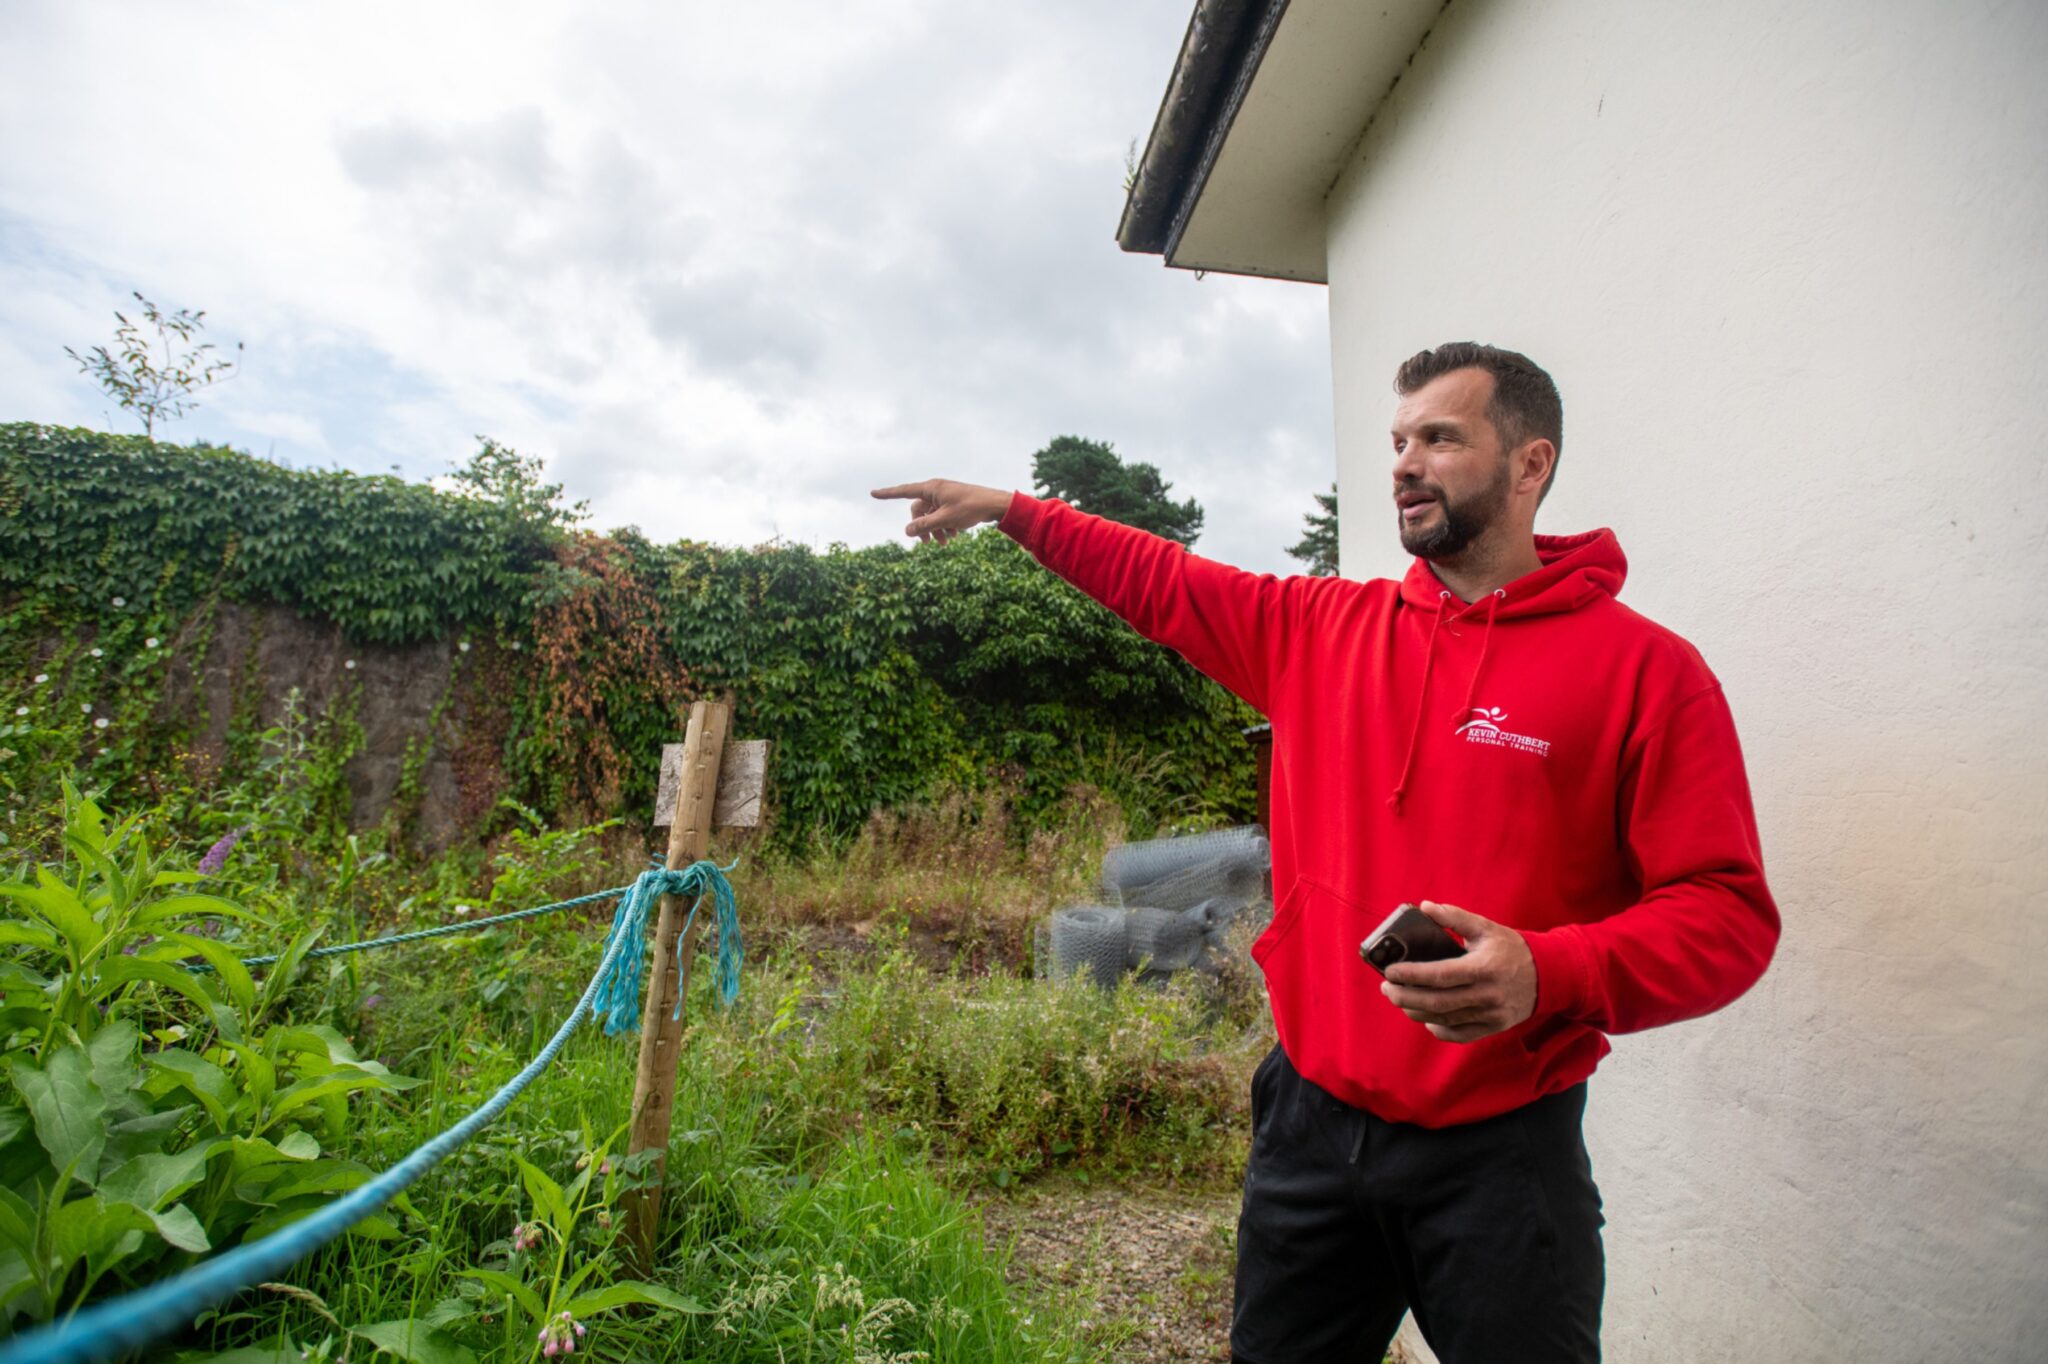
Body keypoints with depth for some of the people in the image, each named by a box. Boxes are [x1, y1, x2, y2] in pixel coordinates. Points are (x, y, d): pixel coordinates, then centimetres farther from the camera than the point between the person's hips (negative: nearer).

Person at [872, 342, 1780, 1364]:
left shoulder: (1644, 668, -9)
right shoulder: (1324, 628, 2)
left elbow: (1727, 912, -10)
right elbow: (1164, 583, 11)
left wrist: (1550, 975, -28)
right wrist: (1007, 508, 12)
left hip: (1501, 1151, -3)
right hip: (1310, 1122, 4)